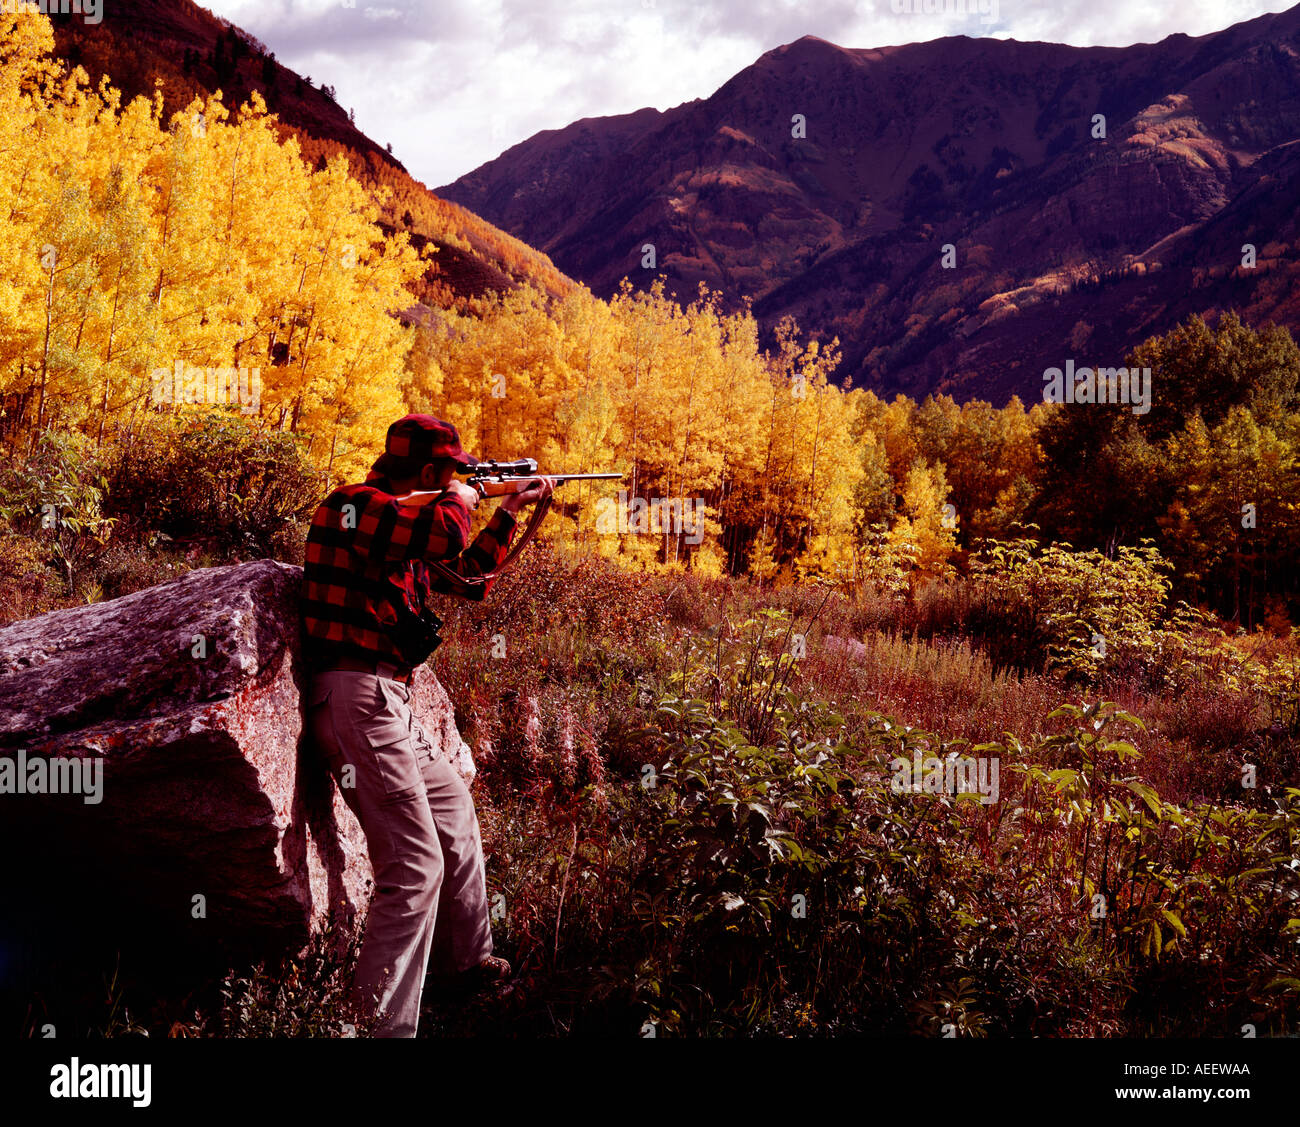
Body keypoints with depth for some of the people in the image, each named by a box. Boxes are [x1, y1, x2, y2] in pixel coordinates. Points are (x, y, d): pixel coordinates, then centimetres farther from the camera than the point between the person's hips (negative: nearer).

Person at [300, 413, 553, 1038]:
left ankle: (468, 961, 41)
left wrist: (510, 511, 27)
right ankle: (381, 1022, -13)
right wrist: (461, 500, -6)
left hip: (388, 704, 11)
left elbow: (468, 576, 31)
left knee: (453, 806, 26)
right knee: (417, 864, -14)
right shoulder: (354, 504, -11)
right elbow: (444, 534, -27)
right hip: (357, 698, -11)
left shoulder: (406, 527, 19)